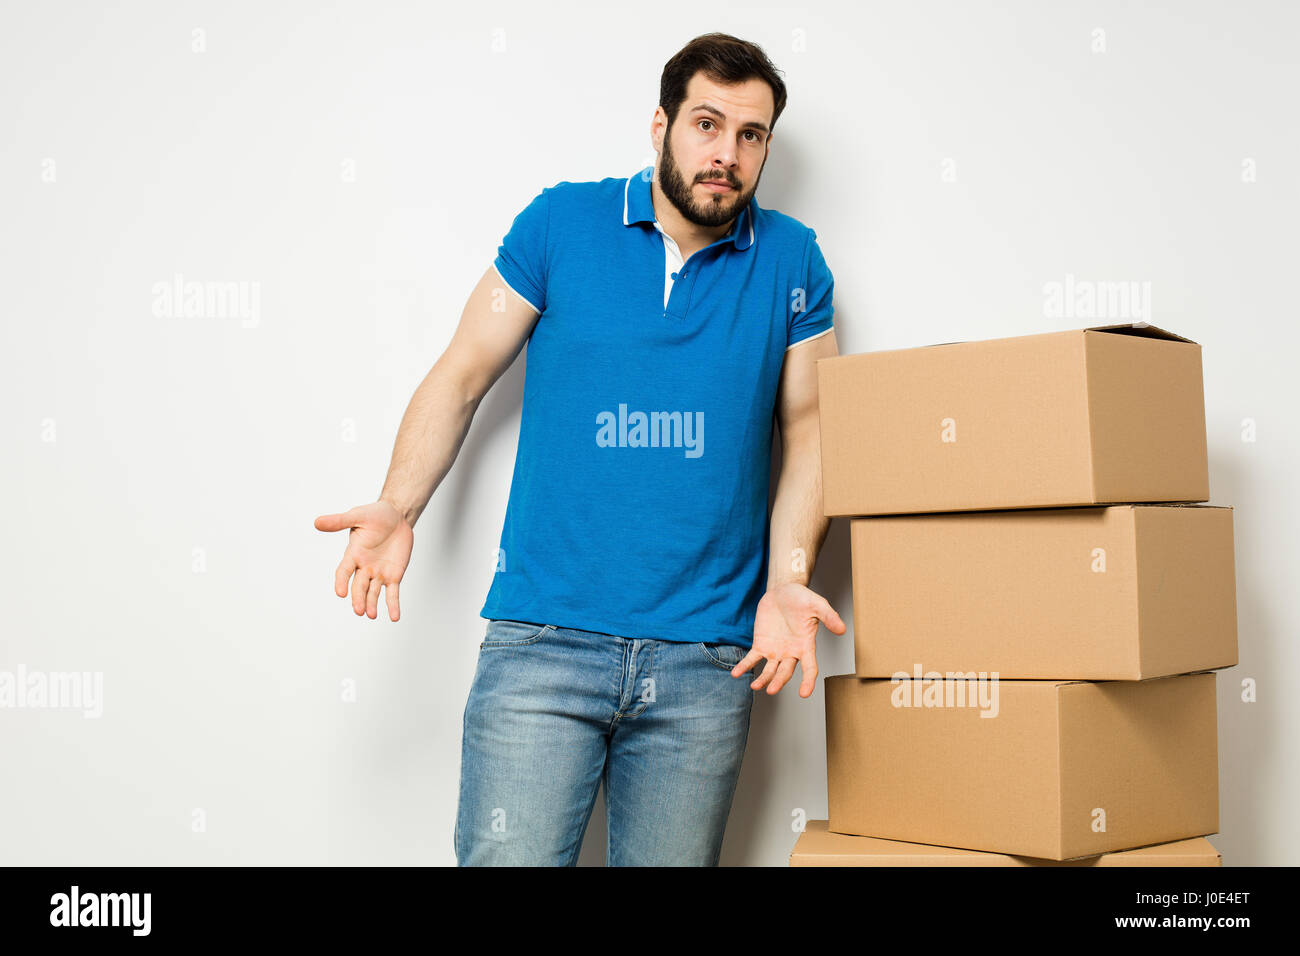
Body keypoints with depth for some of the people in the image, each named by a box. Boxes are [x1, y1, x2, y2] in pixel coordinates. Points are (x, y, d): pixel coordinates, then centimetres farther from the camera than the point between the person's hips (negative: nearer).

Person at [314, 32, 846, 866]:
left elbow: (808, 429, 9)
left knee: (670, 860, 10)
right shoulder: (561, 224, 4)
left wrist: (788, 578, -6)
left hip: (706, 663, 2)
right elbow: (462, 376, 7)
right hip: (543, 641, -1)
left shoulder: (791, 261, 7)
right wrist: (398, 508, -8)